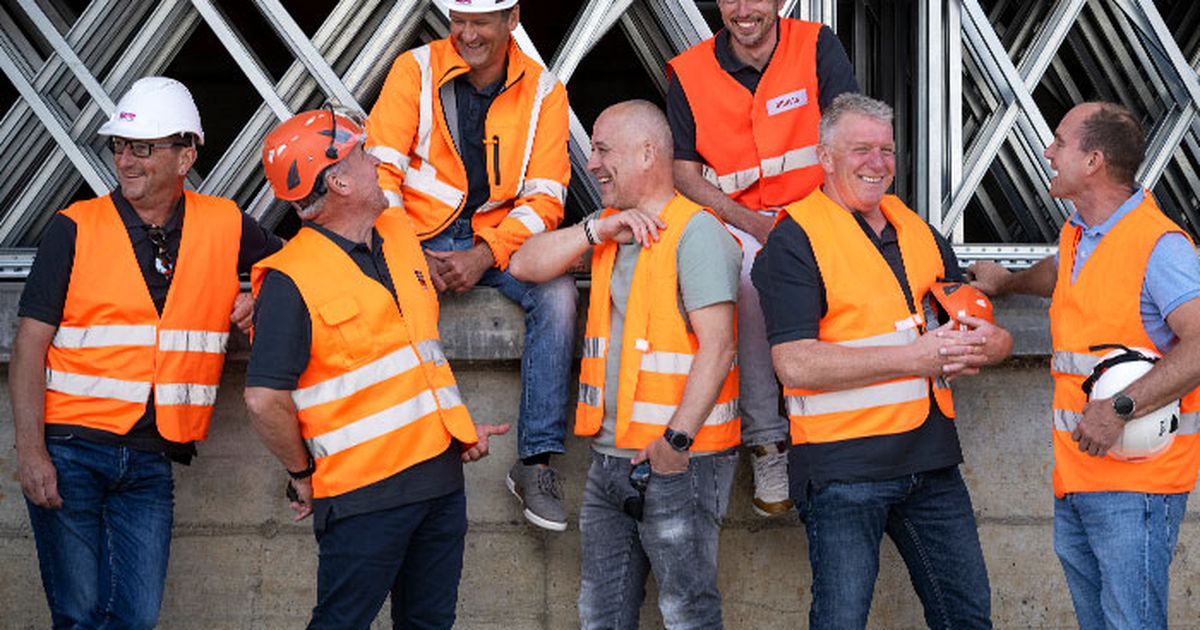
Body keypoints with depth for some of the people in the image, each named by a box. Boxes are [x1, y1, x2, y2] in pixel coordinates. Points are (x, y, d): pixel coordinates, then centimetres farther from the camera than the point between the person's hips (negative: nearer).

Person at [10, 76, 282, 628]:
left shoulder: (225, 227, 5)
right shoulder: (76, 229, -1)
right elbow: (30, 344, -2)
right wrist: (30, 452, -12)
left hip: (151, 459, 3)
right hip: (71, 451, -2)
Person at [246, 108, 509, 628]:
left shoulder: (399, 235, 11)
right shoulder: (291, 279, -15)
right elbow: (265, 398, -18)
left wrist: (456, 426, 16)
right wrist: (303, 474, -7)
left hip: (441, 470, 8)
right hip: (365, 492, -8)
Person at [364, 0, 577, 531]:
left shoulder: (542, 92, 0)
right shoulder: (415, 70, -2)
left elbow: (544, 199, -3)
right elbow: (380, 168, -5)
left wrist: (483, 256, -19)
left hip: (501, 238, 1)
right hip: (421, 235, -1)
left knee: (557, 291, -29)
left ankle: (537, 462, -23)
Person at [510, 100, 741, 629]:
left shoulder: (696, 232, -11)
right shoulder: (607, 233, 15)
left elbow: (718, 346, -18)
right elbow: (525, 265, 9)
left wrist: (677, 439, -22)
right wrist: (598, 230, -4)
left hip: (679, 461, -8)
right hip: (610, 459, 8)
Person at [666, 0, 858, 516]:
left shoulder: (818, 48, 1)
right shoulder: (688, 73, 3)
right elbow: (686, 174, 1)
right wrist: (754, 223, -15)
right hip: (735, 220, 0)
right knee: (745, 276, -35)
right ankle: (768, 444, -29)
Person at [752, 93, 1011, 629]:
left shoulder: (918, 232, 14)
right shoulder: (794, 241, -7)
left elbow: (988, 333, 21)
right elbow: (795, 363, -18)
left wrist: (986, 343, -6)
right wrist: (914, 356, -21)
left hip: (931, 460, 7)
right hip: (843, 467, -7)